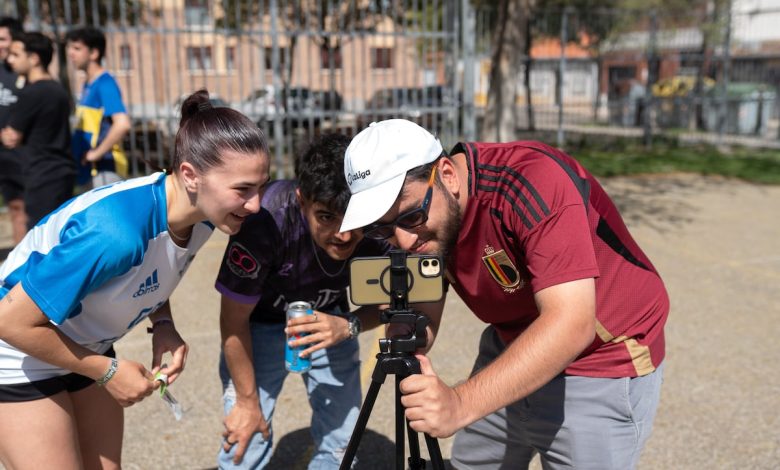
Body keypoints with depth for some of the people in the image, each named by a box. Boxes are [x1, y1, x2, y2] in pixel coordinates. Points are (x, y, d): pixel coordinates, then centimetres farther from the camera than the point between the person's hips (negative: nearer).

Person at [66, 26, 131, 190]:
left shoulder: (105, 84, -15)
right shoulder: (88, 85, 13)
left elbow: (122, 124, -28)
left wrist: (97, 153, -20)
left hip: (105, 170, -9)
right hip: (90, 170, 9)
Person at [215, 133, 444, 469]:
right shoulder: (265, 222, -36)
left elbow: (384, 302, -8)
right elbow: (234, 321, -20)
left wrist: (348, 326, -30)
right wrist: (247, 401, -9)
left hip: (330, 320, 3)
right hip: (261, 323, -2)